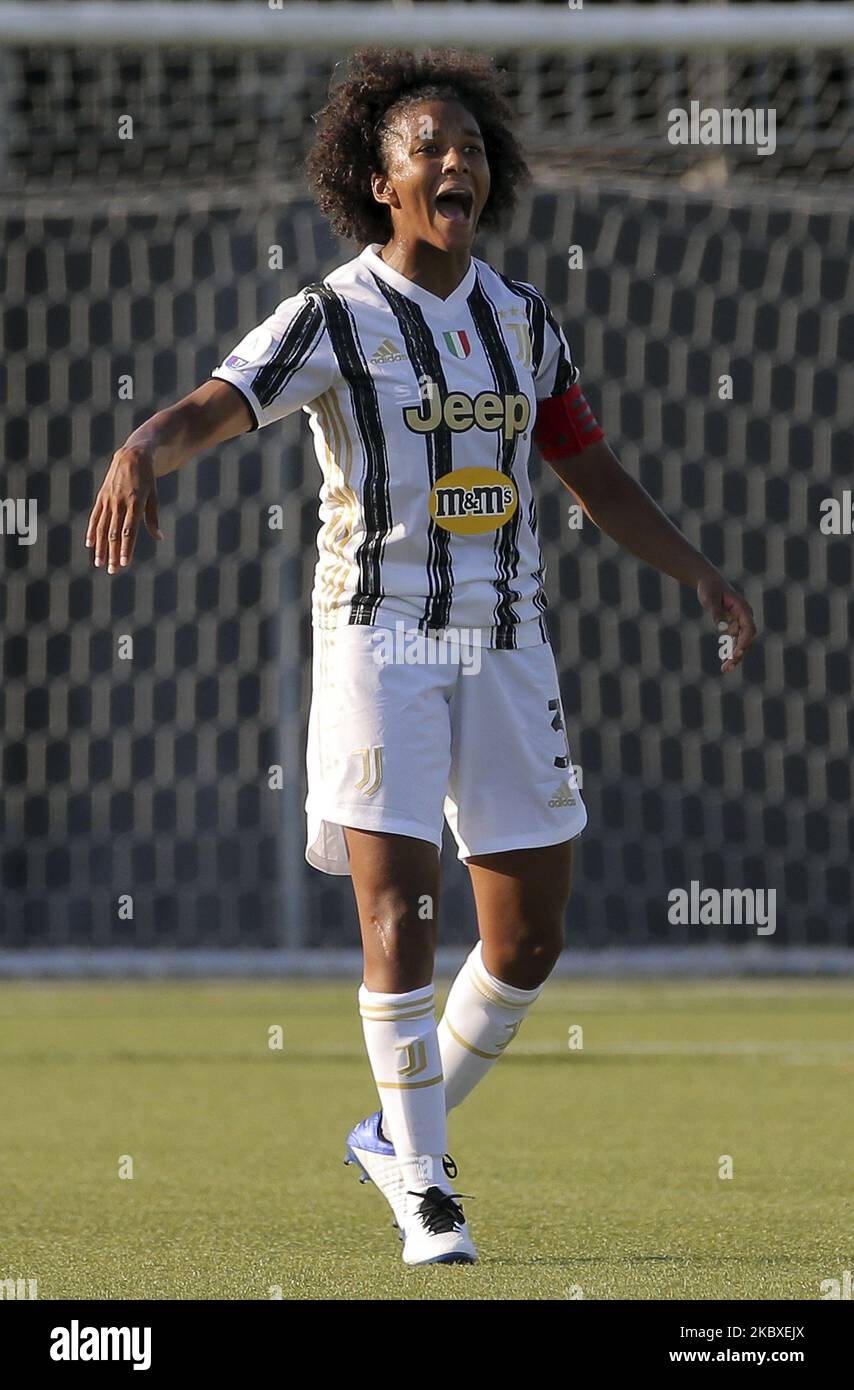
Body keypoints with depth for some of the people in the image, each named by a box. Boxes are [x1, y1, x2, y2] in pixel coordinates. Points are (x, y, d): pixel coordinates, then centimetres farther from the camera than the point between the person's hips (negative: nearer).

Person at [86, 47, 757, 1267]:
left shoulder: (522, 320, 9)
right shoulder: (330, 322, -8)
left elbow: (597, 478, 17)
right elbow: (205, 411, -23)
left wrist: (703, 577, 7)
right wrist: (140, 455, -45)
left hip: (504, 648, 5)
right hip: (379, 642, -5)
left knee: (530, 936, 5)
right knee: (400, 917, -13)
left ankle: (405, 1133, 26)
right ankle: (424, 1191, 0)